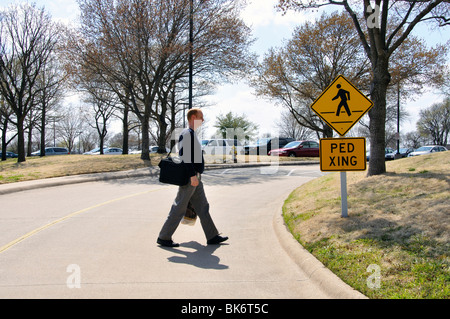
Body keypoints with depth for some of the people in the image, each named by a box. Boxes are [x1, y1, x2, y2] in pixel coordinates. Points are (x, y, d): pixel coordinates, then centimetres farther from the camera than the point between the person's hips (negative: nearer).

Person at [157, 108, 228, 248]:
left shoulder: (192, 134, 18)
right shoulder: (187, 133, -13)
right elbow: (184, 154, -23)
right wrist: (192, 175, -26)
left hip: (195, 178, 10)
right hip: (189, 178, -10)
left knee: (203, 207, 11)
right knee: (179, 209, -3)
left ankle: (212, 237, 17)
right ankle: (164, 237, 6)